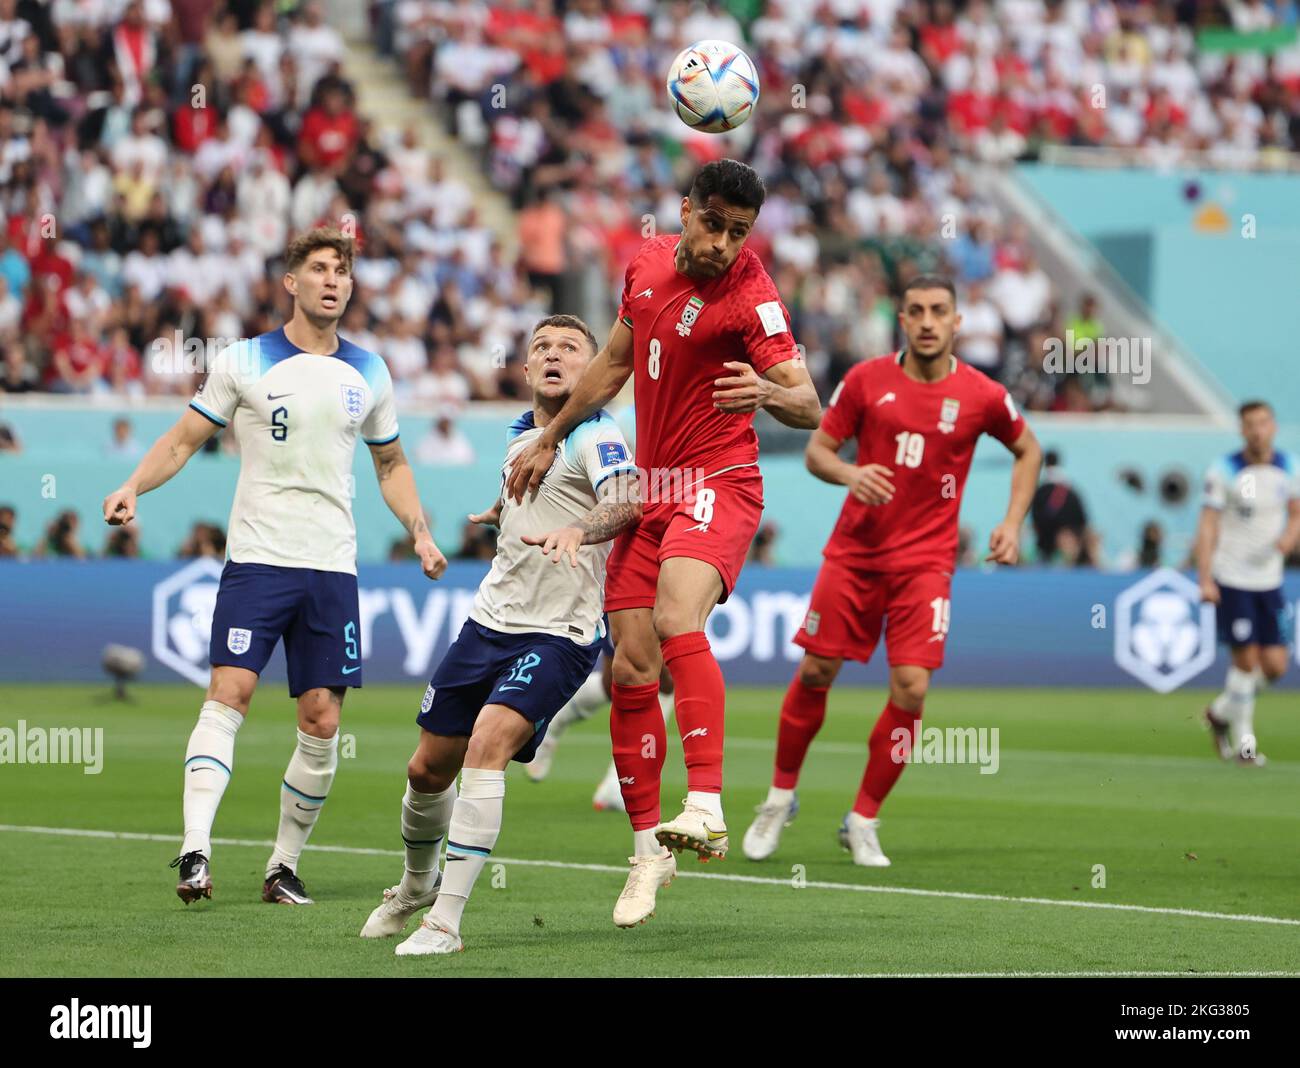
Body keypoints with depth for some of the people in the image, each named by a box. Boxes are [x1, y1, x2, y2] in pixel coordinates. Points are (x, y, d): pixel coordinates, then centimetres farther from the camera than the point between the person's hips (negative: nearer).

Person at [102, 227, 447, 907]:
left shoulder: (368, 374, 11)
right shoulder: (244, 362, 2)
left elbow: (391, 465, 24)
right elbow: (184, 439, 5)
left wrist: (420, 532, 10)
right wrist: (133, 487, -13)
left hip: (332, 567, 3)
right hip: (257, 557, -3)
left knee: (322, 721, -1)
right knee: (229, 692, -17)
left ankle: (284, 865, 11)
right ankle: (195, 850, -23)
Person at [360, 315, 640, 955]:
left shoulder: (595, 435, -11)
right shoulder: (520, 436, 13)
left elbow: (628, 500, -33)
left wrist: (577, 531, -48)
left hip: (559, 634, -7)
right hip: (490, 619, 7)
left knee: (487, 746, -26)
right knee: (428, 768, 11)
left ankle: (445, 921, -23)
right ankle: (418, 884, 40)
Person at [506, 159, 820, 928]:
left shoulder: (751, 299, -14)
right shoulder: (648, 263, 6)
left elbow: (809, 408, -23)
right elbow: (615, 361, 23)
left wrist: (768, 391, -45)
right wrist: (551, 440, 29)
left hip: (717, 485, -6)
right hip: (650, 489, 6)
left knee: (676, 620, -32)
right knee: (630, 670, 1)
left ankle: (706, 808, -39)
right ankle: (650, 849, 12)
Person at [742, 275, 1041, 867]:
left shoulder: (981, 395, -2)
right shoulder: (866, 380, -2)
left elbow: (1027, 449, 16)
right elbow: (817, 449, 3)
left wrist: (1012, 523, 5)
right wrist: (848, 473, -19)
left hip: (926, 561, -1)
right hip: (854, 551, 1)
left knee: (911, 687, -12)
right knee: (815, 671, 0)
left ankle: (863, 821, 4)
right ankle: (780, 796, 23)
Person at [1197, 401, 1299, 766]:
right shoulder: (1223, 471, -8)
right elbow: (1208, 525, -7)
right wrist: (1205, 579, -13)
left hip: (1269, 580, 4)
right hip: (1231, 580, -4)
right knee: (1246, 658, -7)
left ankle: (1222, 712, 26)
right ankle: (1243, 740, 10)